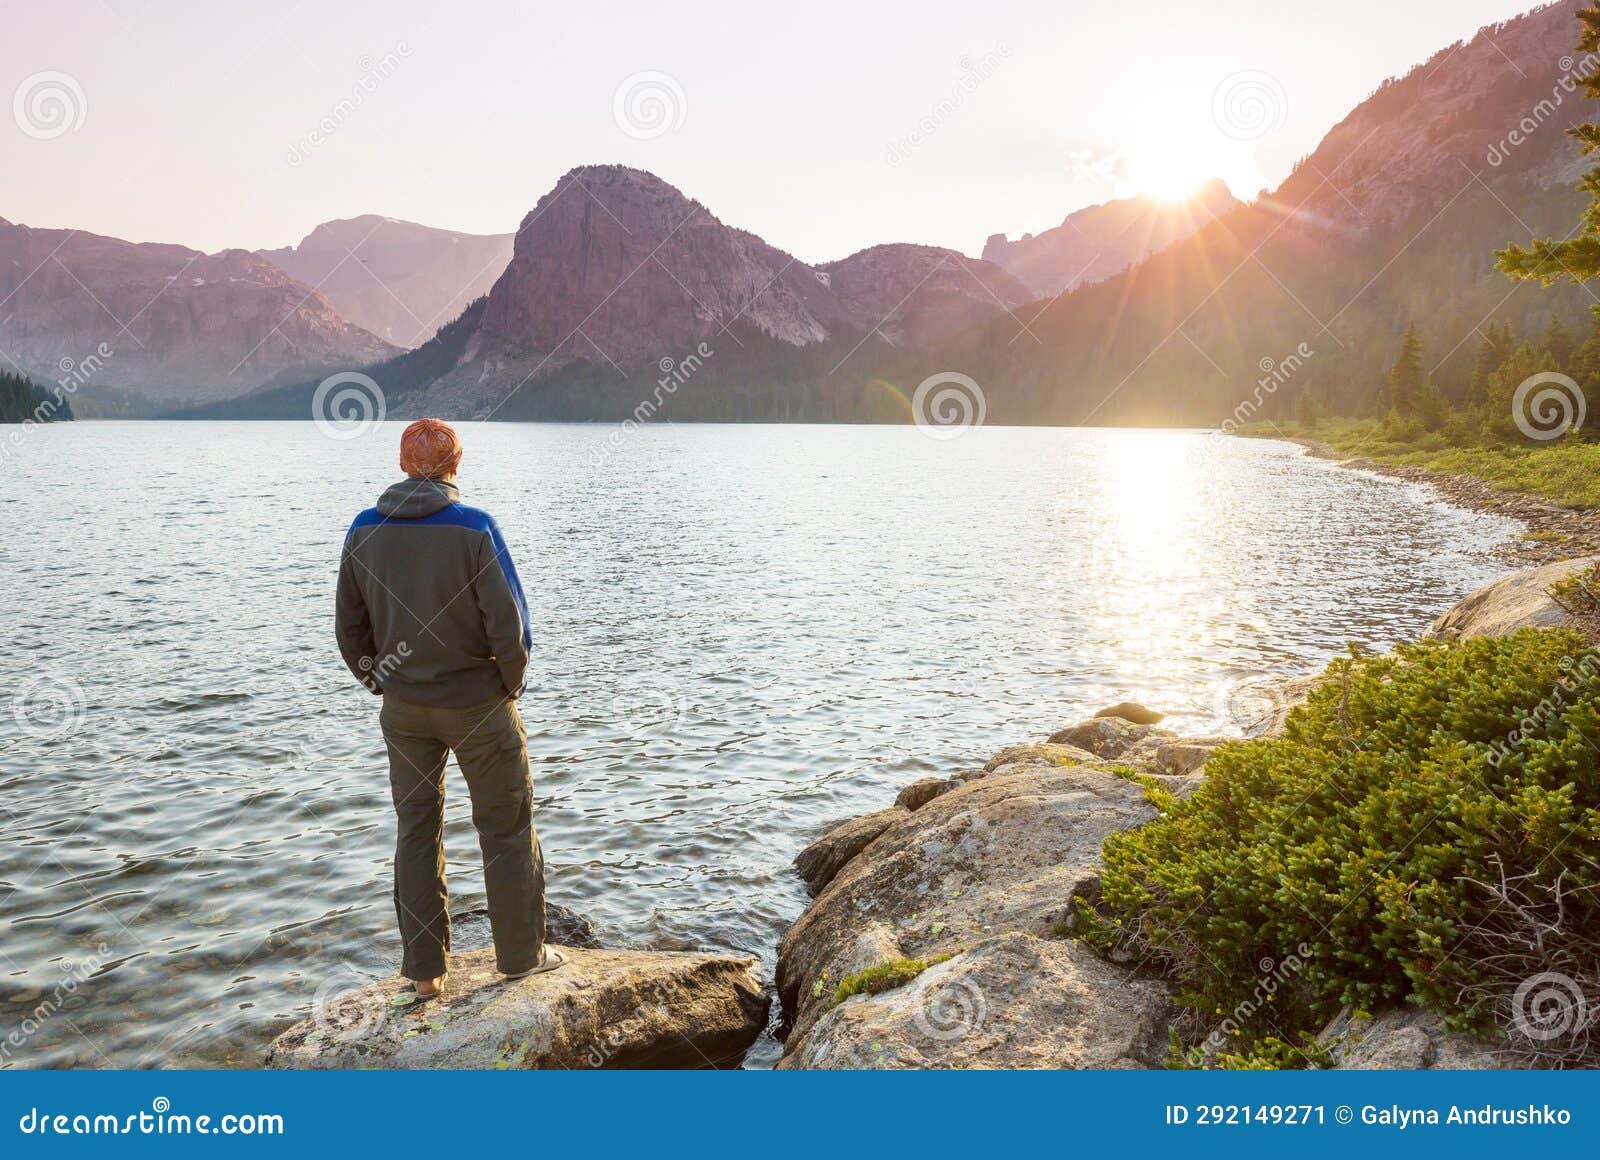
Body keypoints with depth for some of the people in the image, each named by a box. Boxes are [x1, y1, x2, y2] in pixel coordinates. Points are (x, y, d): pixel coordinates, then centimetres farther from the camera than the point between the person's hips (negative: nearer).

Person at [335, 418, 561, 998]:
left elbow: (350, 630, 3)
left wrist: (381, 682, 16)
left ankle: (424, 971, 23)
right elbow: (509, 625, -18)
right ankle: (521, 955, 23)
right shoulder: (474, 528, -17)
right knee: (507, 829, 12)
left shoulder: (364, 531, -4)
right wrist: (511, 684, -1)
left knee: (416, 830, 16)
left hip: (402, 707, 4)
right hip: (478, 702, -4)